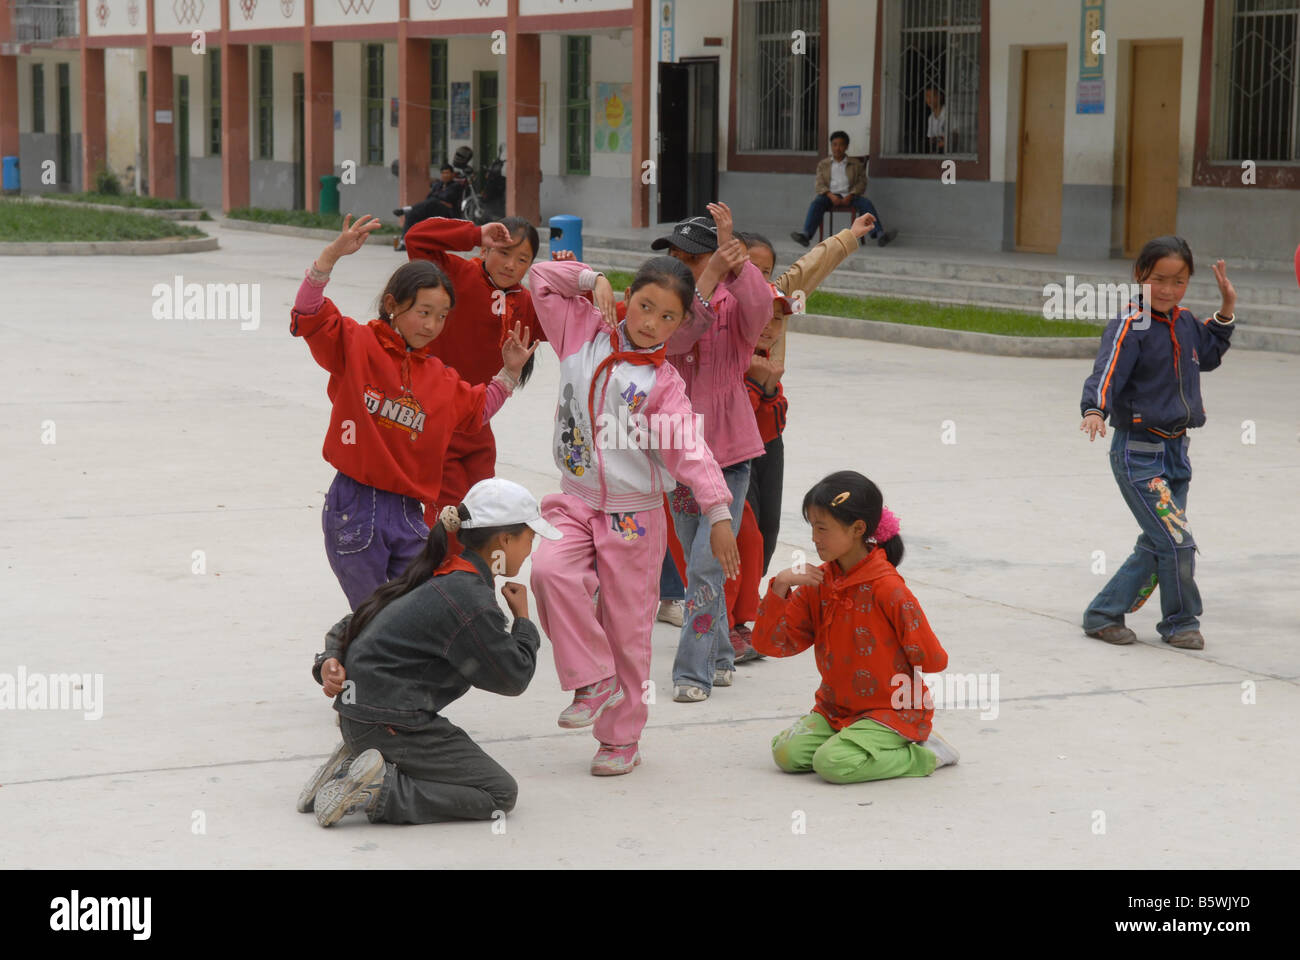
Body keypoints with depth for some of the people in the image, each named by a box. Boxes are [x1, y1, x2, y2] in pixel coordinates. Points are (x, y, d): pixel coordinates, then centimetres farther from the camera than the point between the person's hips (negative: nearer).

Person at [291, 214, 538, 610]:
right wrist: (332, 255, -27)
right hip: (354, 509, -5)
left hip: (408, 516, 5)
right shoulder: (356, 344, -2)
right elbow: (310, 317, -16)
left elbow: (476, 409, 30)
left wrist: (509, 373, 18)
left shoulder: (441, 379, 14)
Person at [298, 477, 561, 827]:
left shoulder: (438, 576, 12)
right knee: (499, 793, -2)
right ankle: (380, 792, -15)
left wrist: (330, 661, -1)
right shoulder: (470, 601, -18)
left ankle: (354, 765, 9)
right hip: (392, 727, -10)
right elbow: (513, 677, -8)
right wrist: (523, 621, 7)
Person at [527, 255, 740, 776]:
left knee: (627, 626, 4)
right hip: (576, 503, 2)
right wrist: (593, 279, -5)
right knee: (550, 569, -27)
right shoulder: (584, 334, 2)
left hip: (634, 515, -2)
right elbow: (542, 279, 7)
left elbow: (690, 448, -14)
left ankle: (622, 738, 19)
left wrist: (719, 514, -23)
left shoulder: (663, 382, -6)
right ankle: (594, 681, -8)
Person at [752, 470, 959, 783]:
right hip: (836, 708, 7)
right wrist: (780, 587, -13)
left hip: (892, 710, -7)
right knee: (787, 753, -13)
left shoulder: (886, 587, -19)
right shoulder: (817, 584, 2)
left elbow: (931, 660, -15)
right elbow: (772, 642, -1)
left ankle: (923, 755, -6)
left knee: (832, 763, -26)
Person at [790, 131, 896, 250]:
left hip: (850, 196, 0)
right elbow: (820, 184, 6)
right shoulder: (823, 164, 16)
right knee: (816, 203, -33)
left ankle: (879, 235, -45)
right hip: (830, 195, 0)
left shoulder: (855, 164, 14)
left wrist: (850, 195, -14)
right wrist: (830, 195, -16)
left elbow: (861, 182, 5)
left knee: (866, 203, -30)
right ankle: (805, 234, -51)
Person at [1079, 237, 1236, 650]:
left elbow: (1208, 356, 28)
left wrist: (1226, 311, 18)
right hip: (1137, 452, -8)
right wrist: (1094, 410, -45)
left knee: (1156, 546, 10)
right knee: (1177, 541, -10)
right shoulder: (1130, 325, -14)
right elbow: (1107, 371, -27)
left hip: (1175, 450, 8)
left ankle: (1103, 615, 22)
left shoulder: (1185, 323, 9)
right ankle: (1181, 623, 9)